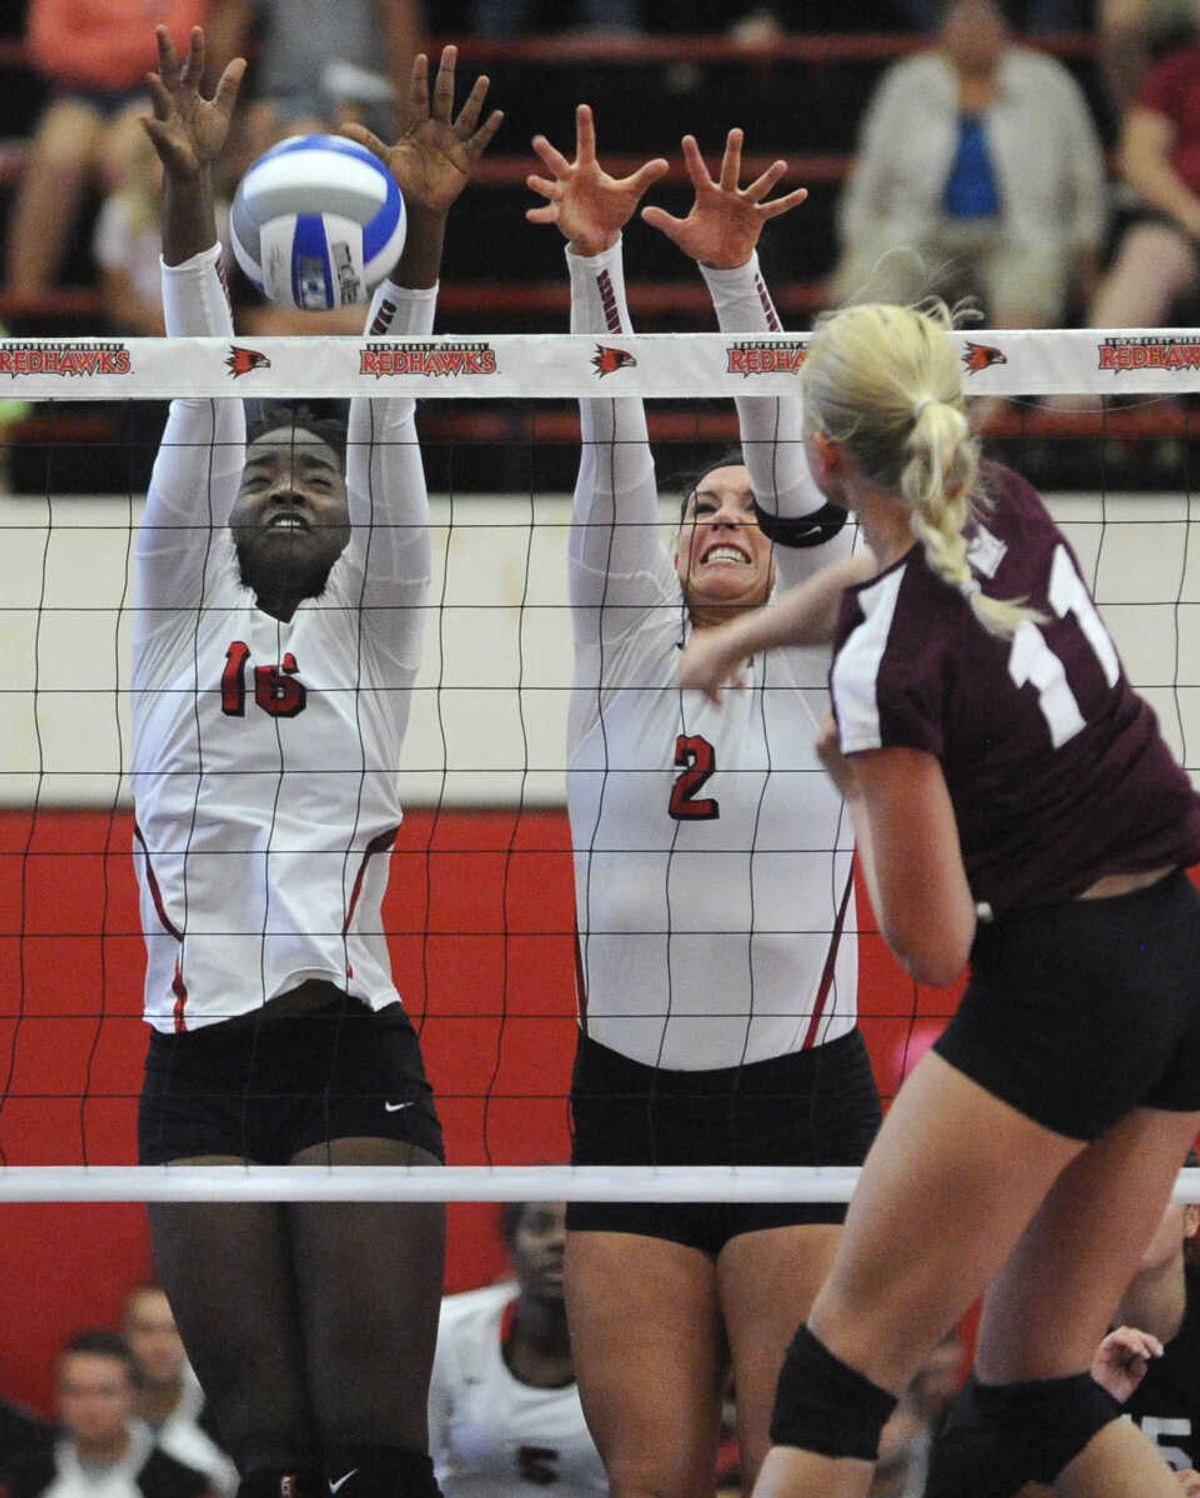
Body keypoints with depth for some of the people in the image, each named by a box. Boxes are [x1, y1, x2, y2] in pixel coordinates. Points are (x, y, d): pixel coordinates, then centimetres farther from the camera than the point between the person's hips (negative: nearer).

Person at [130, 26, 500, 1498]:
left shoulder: (371, 624, 13)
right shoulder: (181, 609, 14)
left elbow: (386, 419, 0)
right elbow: (202, 402, 2)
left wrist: (422, 227, -13)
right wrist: (187, 192, -9)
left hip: (355, 1058, -1)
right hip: (199, 1068, 1)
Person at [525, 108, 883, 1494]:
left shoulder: (822, 662, 7)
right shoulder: (627, 654, 12)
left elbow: (789, 459, -5)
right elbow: (612, 450, 1)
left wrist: (736, 273, -18)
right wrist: (593, 258, -10)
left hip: (801, 1106, -2)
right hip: (629, 1107, 2)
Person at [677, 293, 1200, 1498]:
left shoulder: (887, 665, -19)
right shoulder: (1009, 513, 3)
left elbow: (933, 947, -15)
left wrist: (855, 785, -1)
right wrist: (739, 636, 42)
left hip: (1059, 987, -8)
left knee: (840, 1366, -1)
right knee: (1037, 1384, 14)